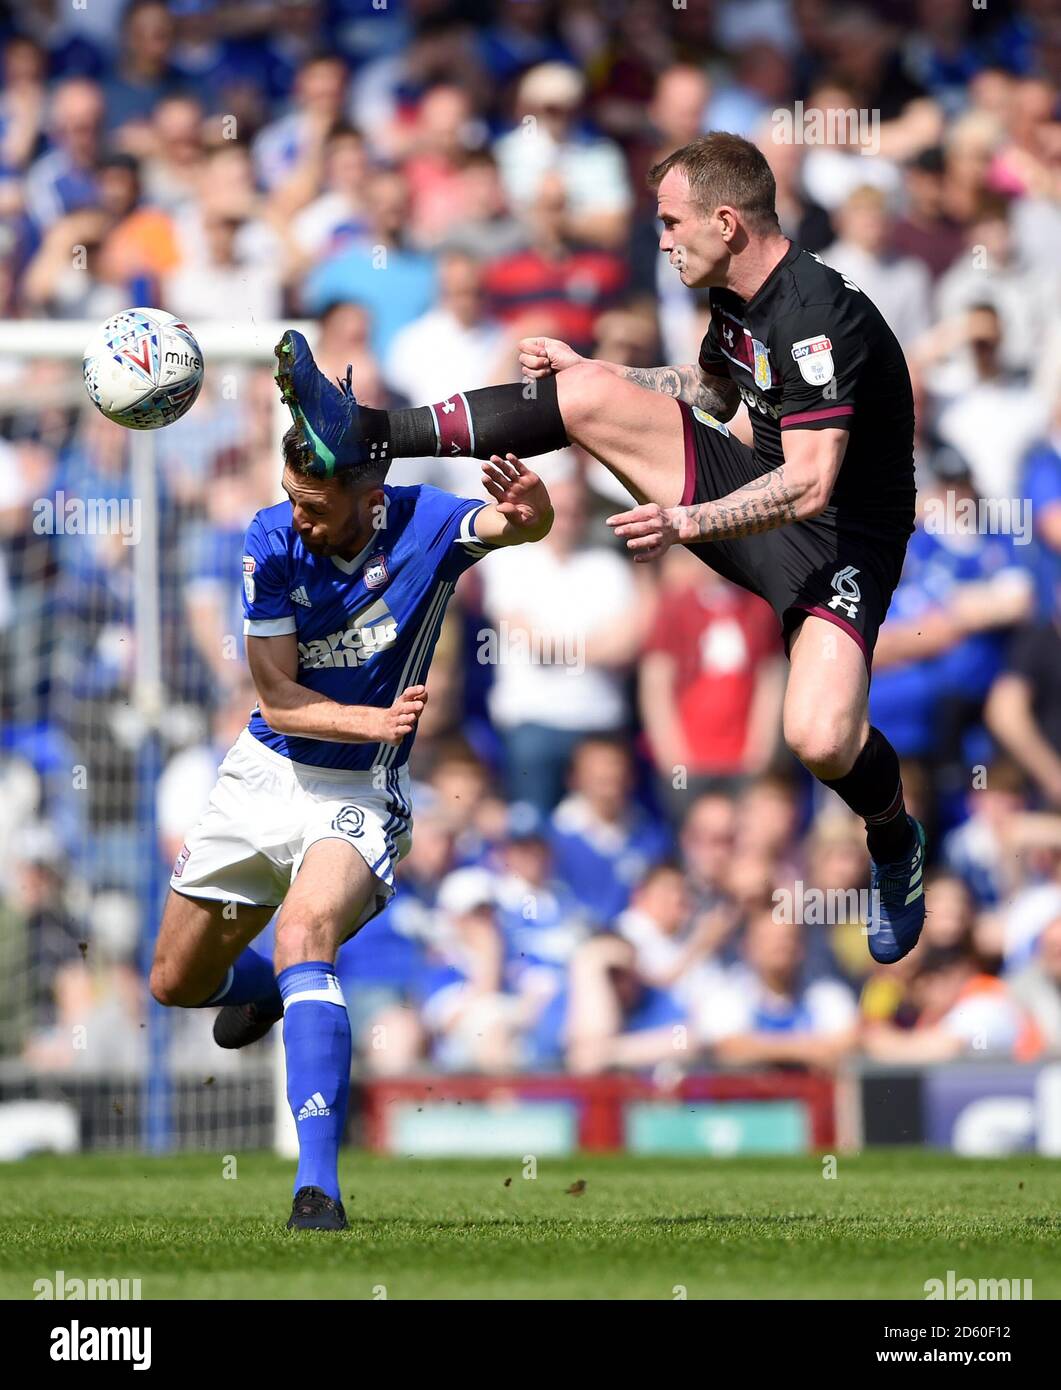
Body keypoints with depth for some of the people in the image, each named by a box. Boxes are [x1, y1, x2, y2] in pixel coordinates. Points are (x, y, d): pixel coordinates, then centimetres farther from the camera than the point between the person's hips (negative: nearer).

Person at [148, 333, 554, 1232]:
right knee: (177, 985, 14)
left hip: (360, 793, -4)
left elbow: (516, 525, -37)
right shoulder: (272, 542, -13)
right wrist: (374, 720, -29)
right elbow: (278, 695, -12)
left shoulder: (427, 524, -17)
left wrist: (530, 510, -61)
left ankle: (319, 1185, -38)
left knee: (303, 935, -32)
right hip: (264, 776, 4)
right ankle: (258, 986, 52)